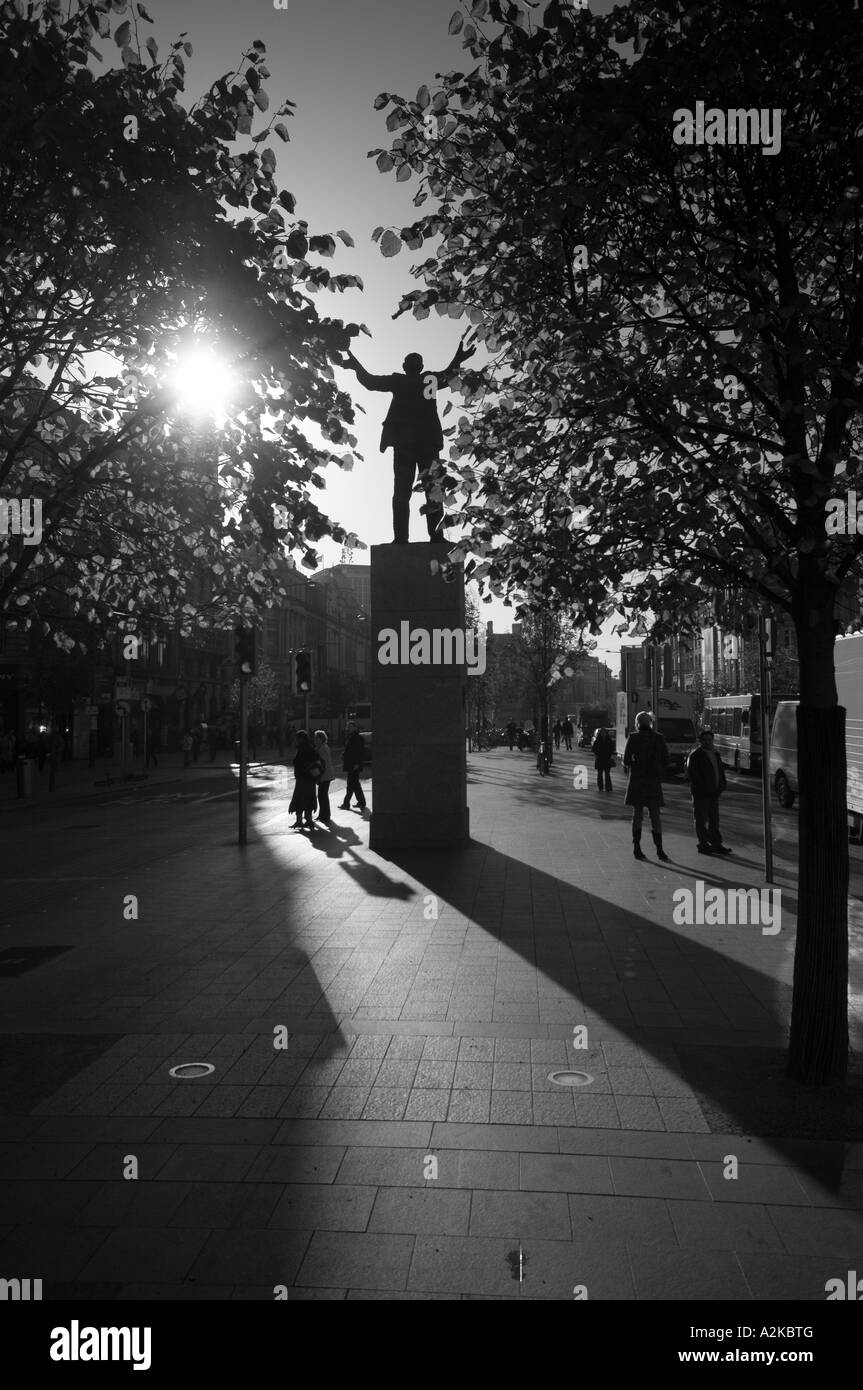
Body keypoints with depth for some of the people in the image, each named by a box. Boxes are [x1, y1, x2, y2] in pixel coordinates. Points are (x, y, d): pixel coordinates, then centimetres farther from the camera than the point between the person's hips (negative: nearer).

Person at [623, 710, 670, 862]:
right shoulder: (658, 738, -1)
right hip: (654, 781, 1)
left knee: (637, 815, 9)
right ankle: (659, 850, 0)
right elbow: (665, 761, 3)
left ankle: (637, 849, 11)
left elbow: (626, 761, -4)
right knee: (655, 816, 6)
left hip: (636, 780, 0)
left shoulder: (633, 738, -5)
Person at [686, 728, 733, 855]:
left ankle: (716, 843, 16)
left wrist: (721, 786, 6)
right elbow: (691, 773, -13)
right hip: (700, 793, -7)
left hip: (713, 793, 7)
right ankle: (703, 845, 2)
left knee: (714, 820, 10)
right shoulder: (695, 755, -7)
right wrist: (702, 787, -16)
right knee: (701, 820, -2)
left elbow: (720, 771, 21)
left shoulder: (715, 754, 16)